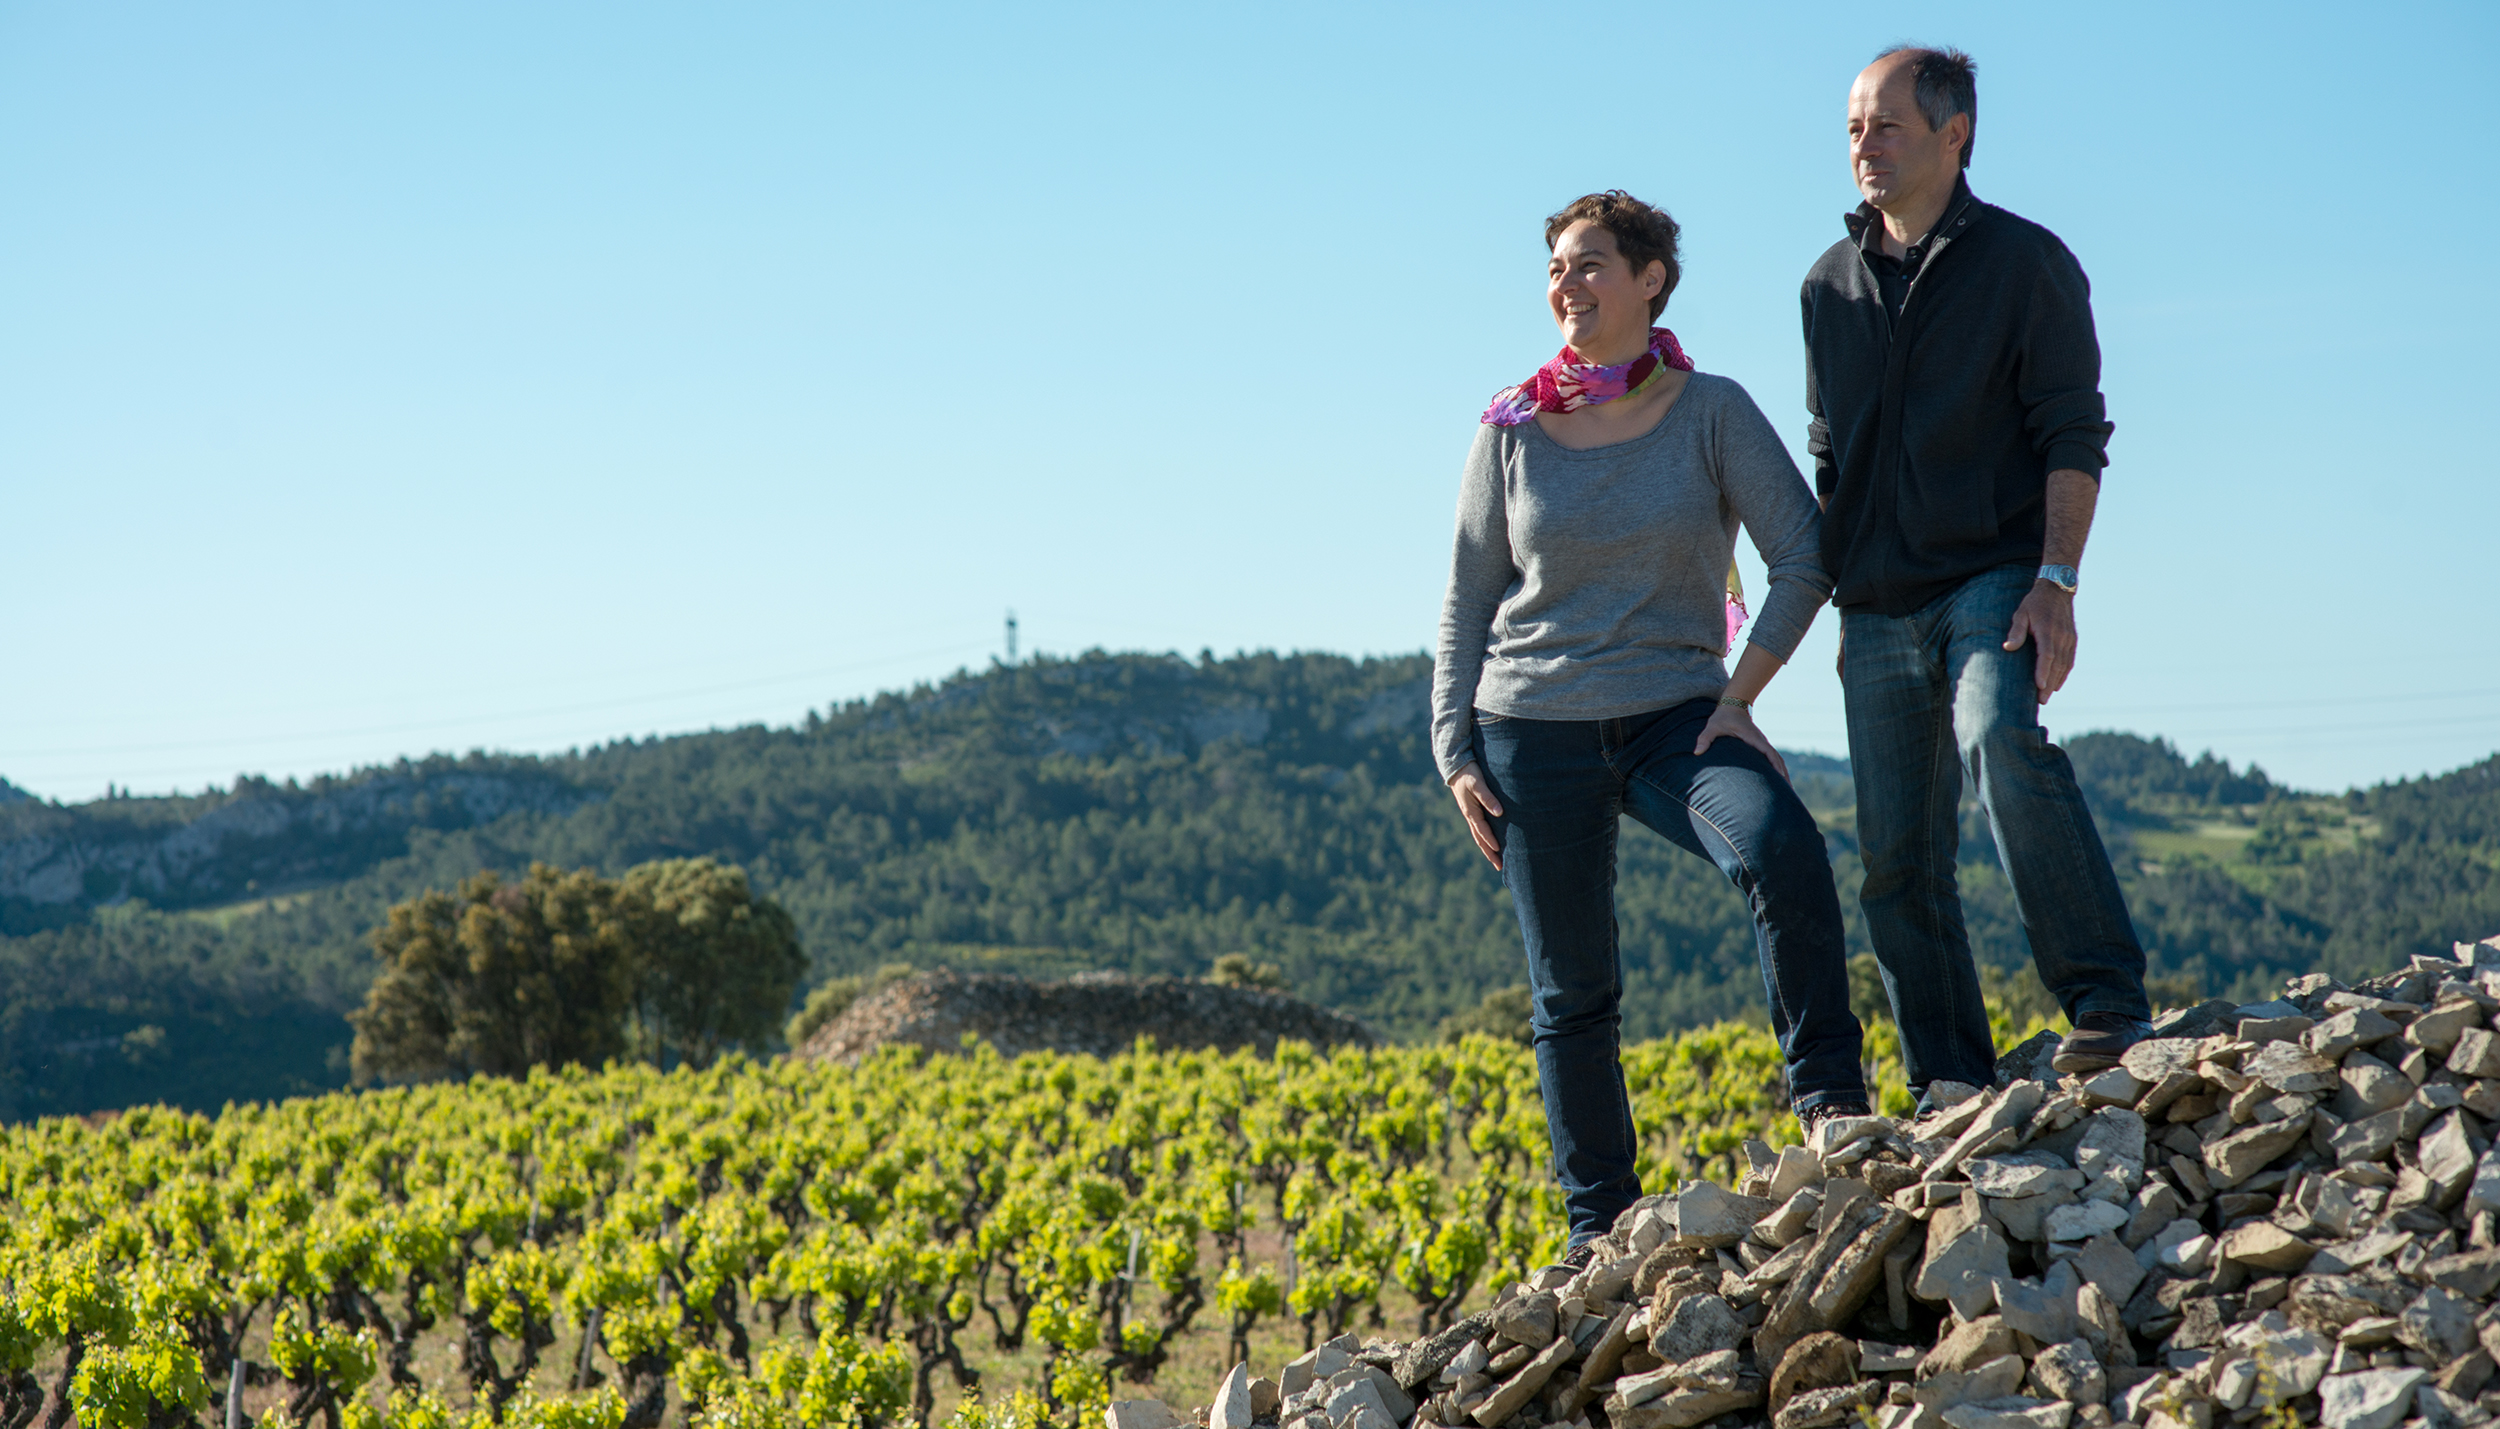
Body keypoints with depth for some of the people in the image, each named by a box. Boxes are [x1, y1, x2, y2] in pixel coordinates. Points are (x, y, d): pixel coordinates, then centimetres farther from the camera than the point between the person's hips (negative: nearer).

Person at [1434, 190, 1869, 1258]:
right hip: (1534, 733, 2)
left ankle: (1829, 1099, -17)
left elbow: (1803, 558, -2)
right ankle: (1601, 1224, 15)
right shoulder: (1514, 431, 3)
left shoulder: (1711, 412, -1)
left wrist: (1739, 694, -10)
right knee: (1571, 995, 3)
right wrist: (1455, 752, 2)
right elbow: (1469, 600, 8)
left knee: (1783, 851, -31)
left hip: (1675, 718, -1)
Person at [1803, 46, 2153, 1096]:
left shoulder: (2025, 262, 1)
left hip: (1993, 580, -5)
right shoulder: (1831, 286, 16)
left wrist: (2055, 581, -17)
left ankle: (2107, 1004, -31)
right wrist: (1834, 605, 15)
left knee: (2003, 742, -33)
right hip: (1877, 610, 5)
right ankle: (1951, 1093, 9)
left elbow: (2072, 438, -4)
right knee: (1897, 861, 2)